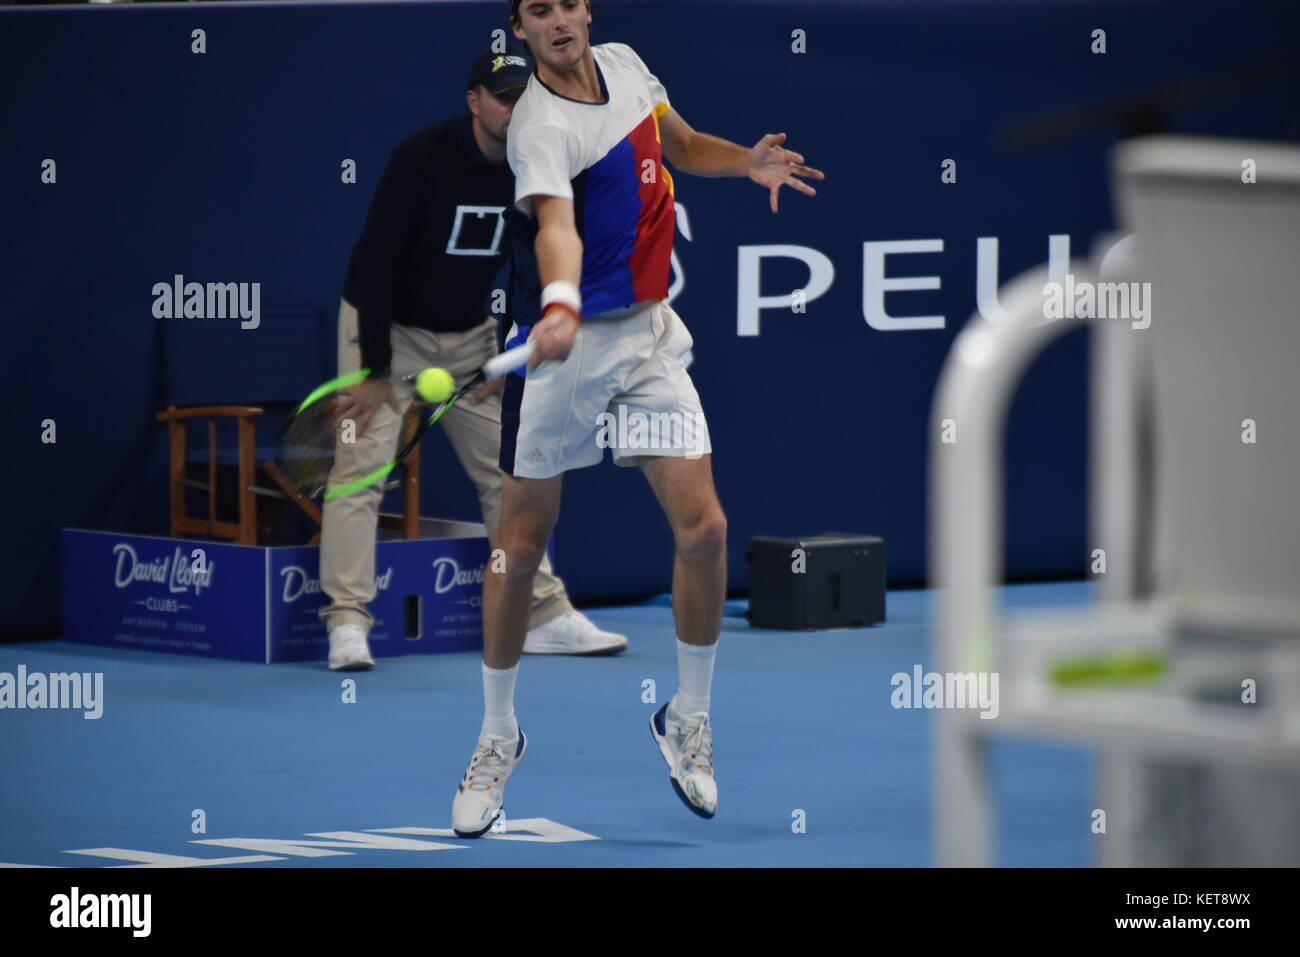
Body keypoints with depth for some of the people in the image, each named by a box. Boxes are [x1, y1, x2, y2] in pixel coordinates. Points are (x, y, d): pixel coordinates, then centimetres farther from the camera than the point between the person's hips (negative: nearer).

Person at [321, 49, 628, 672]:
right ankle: (347, 624, -16)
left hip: (471, 338, 6)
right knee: (361, 466, -15)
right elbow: (373, 262, -25)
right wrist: (376, 371, -26)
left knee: (508, 470, 7)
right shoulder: (423, 158, -24)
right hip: (389, 329, -6)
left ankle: (544, 616, 14)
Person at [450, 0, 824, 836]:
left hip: (649, 333, 5)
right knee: (522, 547, 2)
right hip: (567, 342, -5)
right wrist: (560, 304, -57)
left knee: (703, 528, -5)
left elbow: (682, 146, 22)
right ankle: (499, 736, 20)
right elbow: (555, 224, -38)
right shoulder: (540, 125, -19)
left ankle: (689, 719, 15)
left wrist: (748, 161, 2)